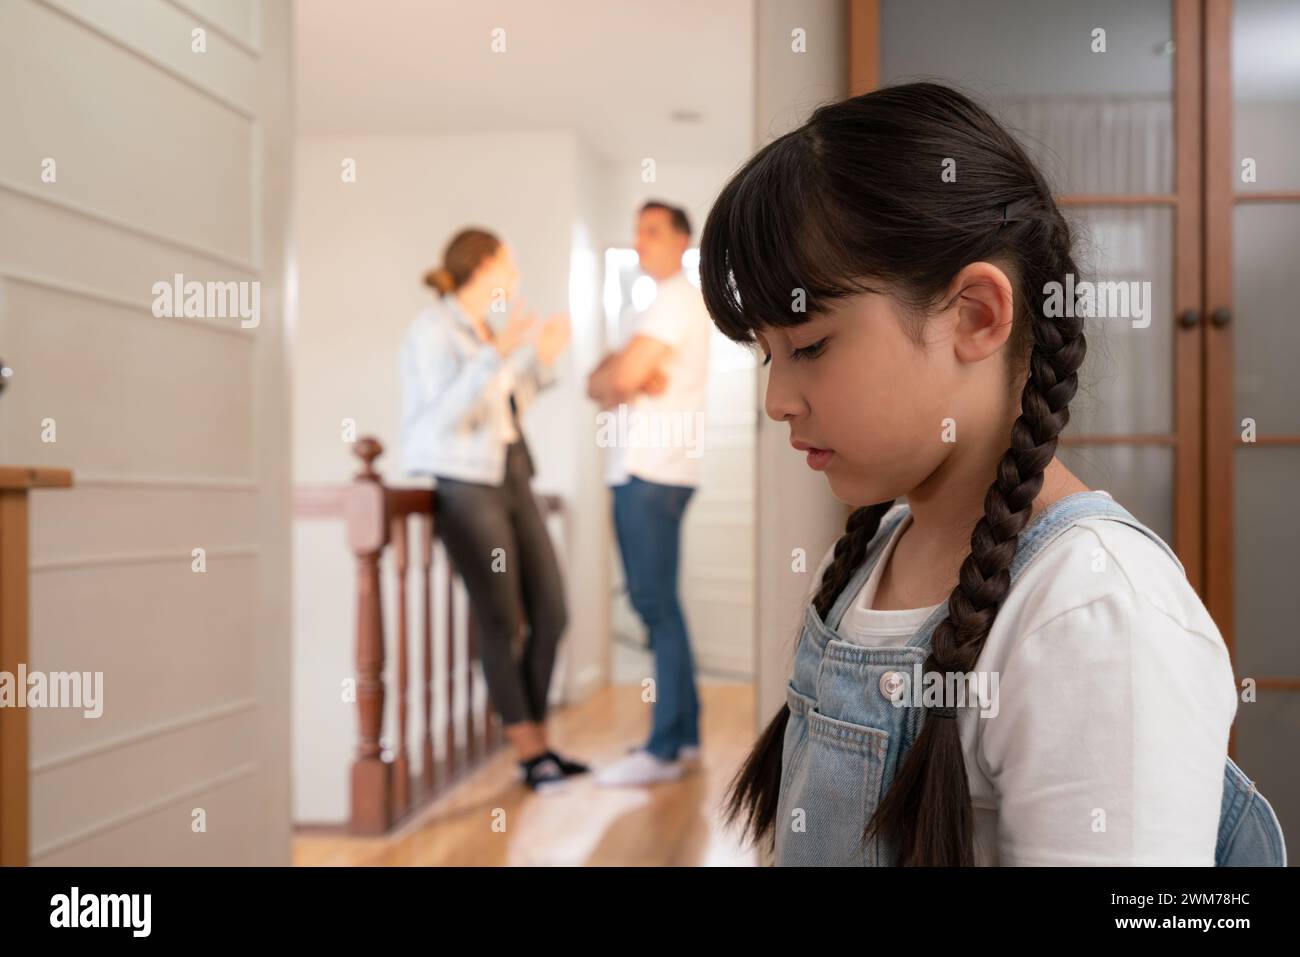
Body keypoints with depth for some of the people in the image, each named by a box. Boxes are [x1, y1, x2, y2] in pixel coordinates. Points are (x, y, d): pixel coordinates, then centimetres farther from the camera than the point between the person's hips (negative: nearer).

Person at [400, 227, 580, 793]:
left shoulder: (483, 332, 16)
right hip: (465, 486, -8)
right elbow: (445, 416, -21)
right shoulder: (433, 329, -9)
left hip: (510, 481, 8)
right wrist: (498, 355, -27)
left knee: (551, 615, 5)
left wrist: (542, 360, 11)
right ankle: (528, 755, 6)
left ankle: (540, 744, 16)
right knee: (502, 624, -4)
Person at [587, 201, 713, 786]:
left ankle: (665, 748, -9)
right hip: (637, 472, 10)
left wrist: (609, 380, 3)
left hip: (652, 473, -10)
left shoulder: (676, 299, -5)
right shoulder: (662, 304, 25)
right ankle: (685, 733, 17)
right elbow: (598, 384, 14)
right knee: (655, 603, 11)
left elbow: (622, 375, -17)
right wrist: (622, 382, -5)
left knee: (656, 604, -10)